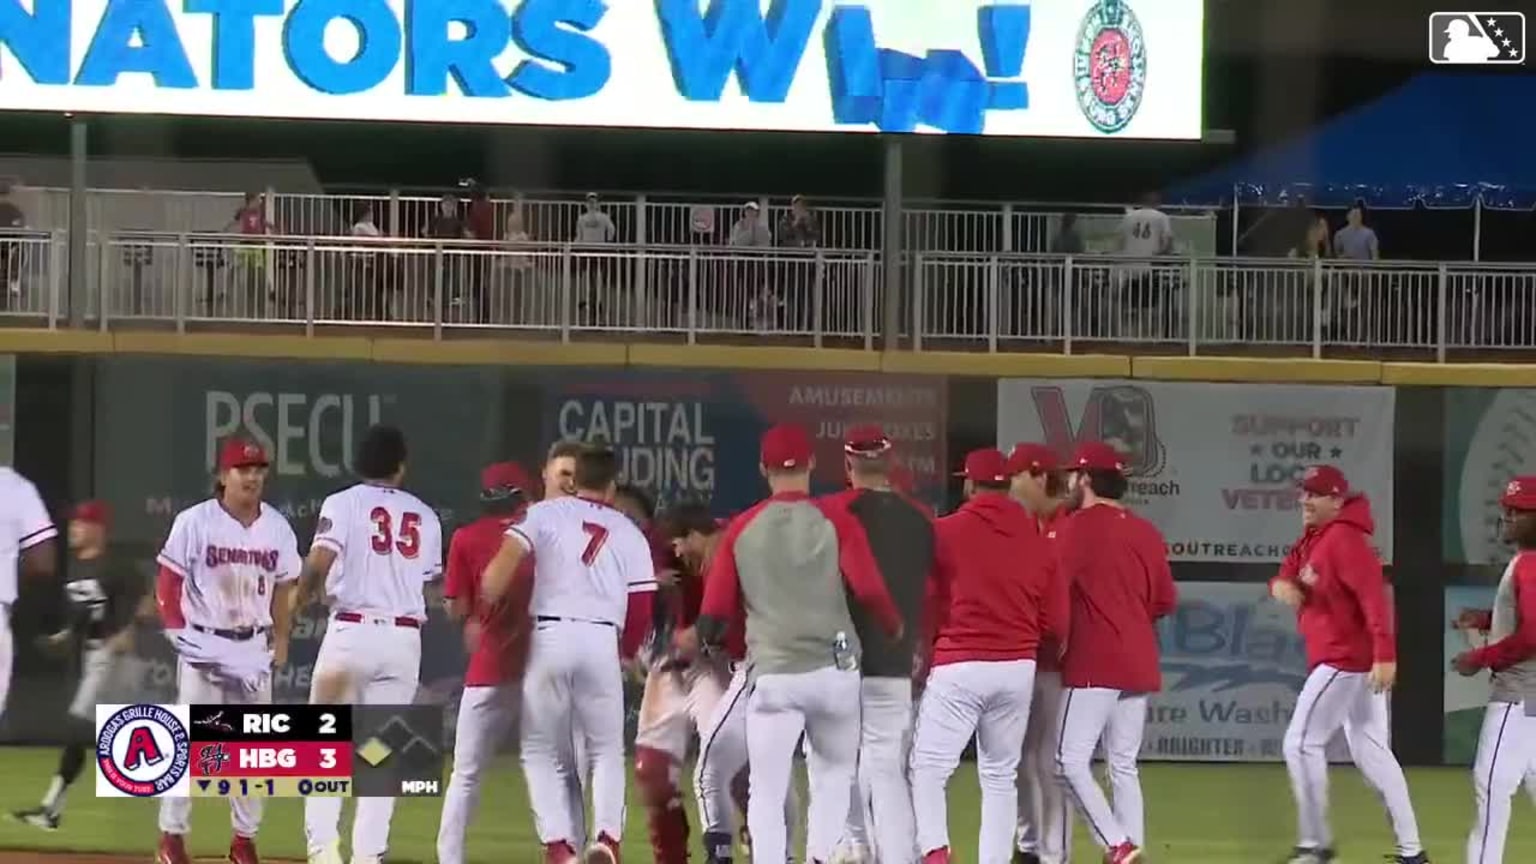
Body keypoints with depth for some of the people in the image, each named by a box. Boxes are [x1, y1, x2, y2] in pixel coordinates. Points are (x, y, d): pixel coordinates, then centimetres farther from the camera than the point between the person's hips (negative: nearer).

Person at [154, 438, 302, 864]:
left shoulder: (277, 527, 5)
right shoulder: (195, 522, -6)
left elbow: (285, 588, 14)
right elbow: (167, 581, -4)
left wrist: (281, 640, 8)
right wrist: (178, 633, -11)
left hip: (254, 647, 4)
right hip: (204, 645, -4)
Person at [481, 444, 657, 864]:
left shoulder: (545, 514, 7)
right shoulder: (630, 534, 13)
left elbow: (507, 560, -9)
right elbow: (641, 607, 12)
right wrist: (627, 653, 27)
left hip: (550, 636, -1)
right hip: (603, 641, 1)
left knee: (541, 750, 10)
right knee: (607, 750, 13)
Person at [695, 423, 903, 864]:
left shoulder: (742, 529, 2)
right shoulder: (835, 522, -3)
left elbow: (714, 614, 1)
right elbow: (869, 590, -14)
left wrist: (709, 638, 23)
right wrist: (895, 628, 6)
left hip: (771, 675, 0)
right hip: (834, 671, 0)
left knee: (768, 792, 2)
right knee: (834, 775, 17)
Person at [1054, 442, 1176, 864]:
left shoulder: (1078, 526, -9)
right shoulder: (1146, 533, 11)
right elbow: (1165, 600, 15)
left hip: (1093, 663, -7)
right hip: (1139, 666, 7)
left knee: (1070, 761, -7)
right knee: (1124, 767, 11)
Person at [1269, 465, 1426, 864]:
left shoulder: (1344, 540, -16)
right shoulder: (1312, 539, 15)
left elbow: (1374, 596, -26)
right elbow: (1288, 574, 17)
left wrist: (1384, 655, -35)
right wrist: (1281, 584, -10)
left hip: (1345, 660, -10)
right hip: (1356, 661, 10)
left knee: (1302, 743, -6)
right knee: (1369, 751, 10)